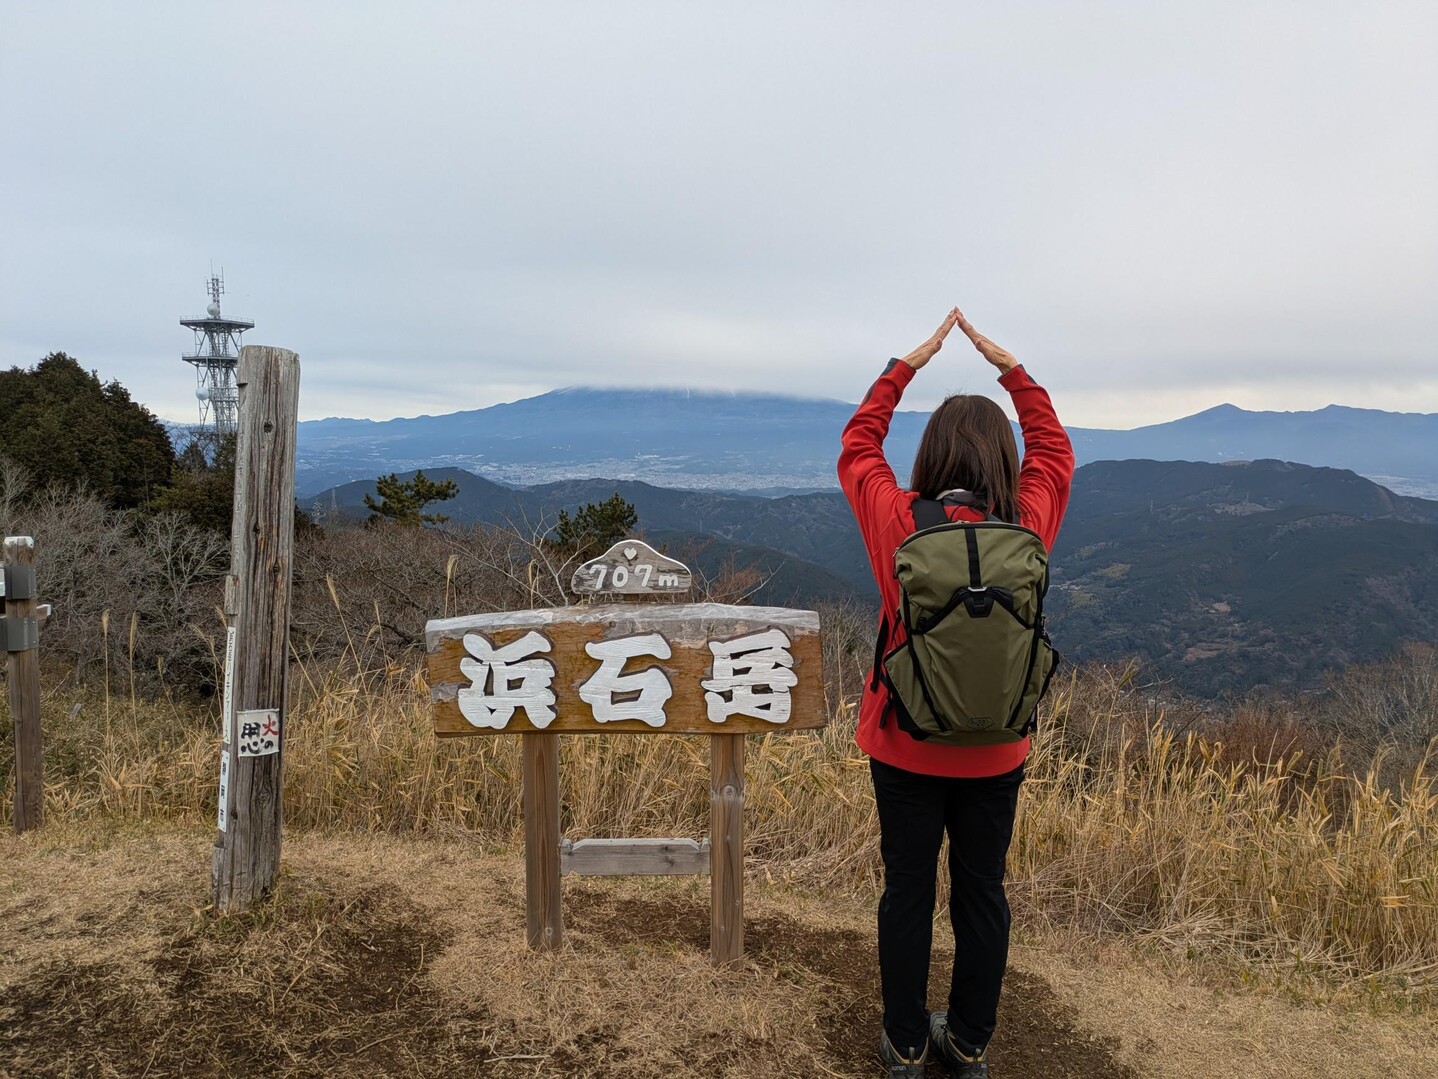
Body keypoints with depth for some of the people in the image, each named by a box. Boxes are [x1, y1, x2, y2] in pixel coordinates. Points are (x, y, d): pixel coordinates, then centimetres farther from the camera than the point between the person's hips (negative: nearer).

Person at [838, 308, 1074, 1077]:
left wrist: (905, 367, 7)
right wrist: (1012, 371, 11)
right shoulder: (1027, 526, -12)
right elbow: (1054, 452, 9)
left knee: (908, 893, 12)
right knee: (982, 893, 16)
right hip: (995, 753, 2)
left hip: (906, 748, -1)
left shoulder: (898, 523, -17)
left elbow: (857, 449, 2)